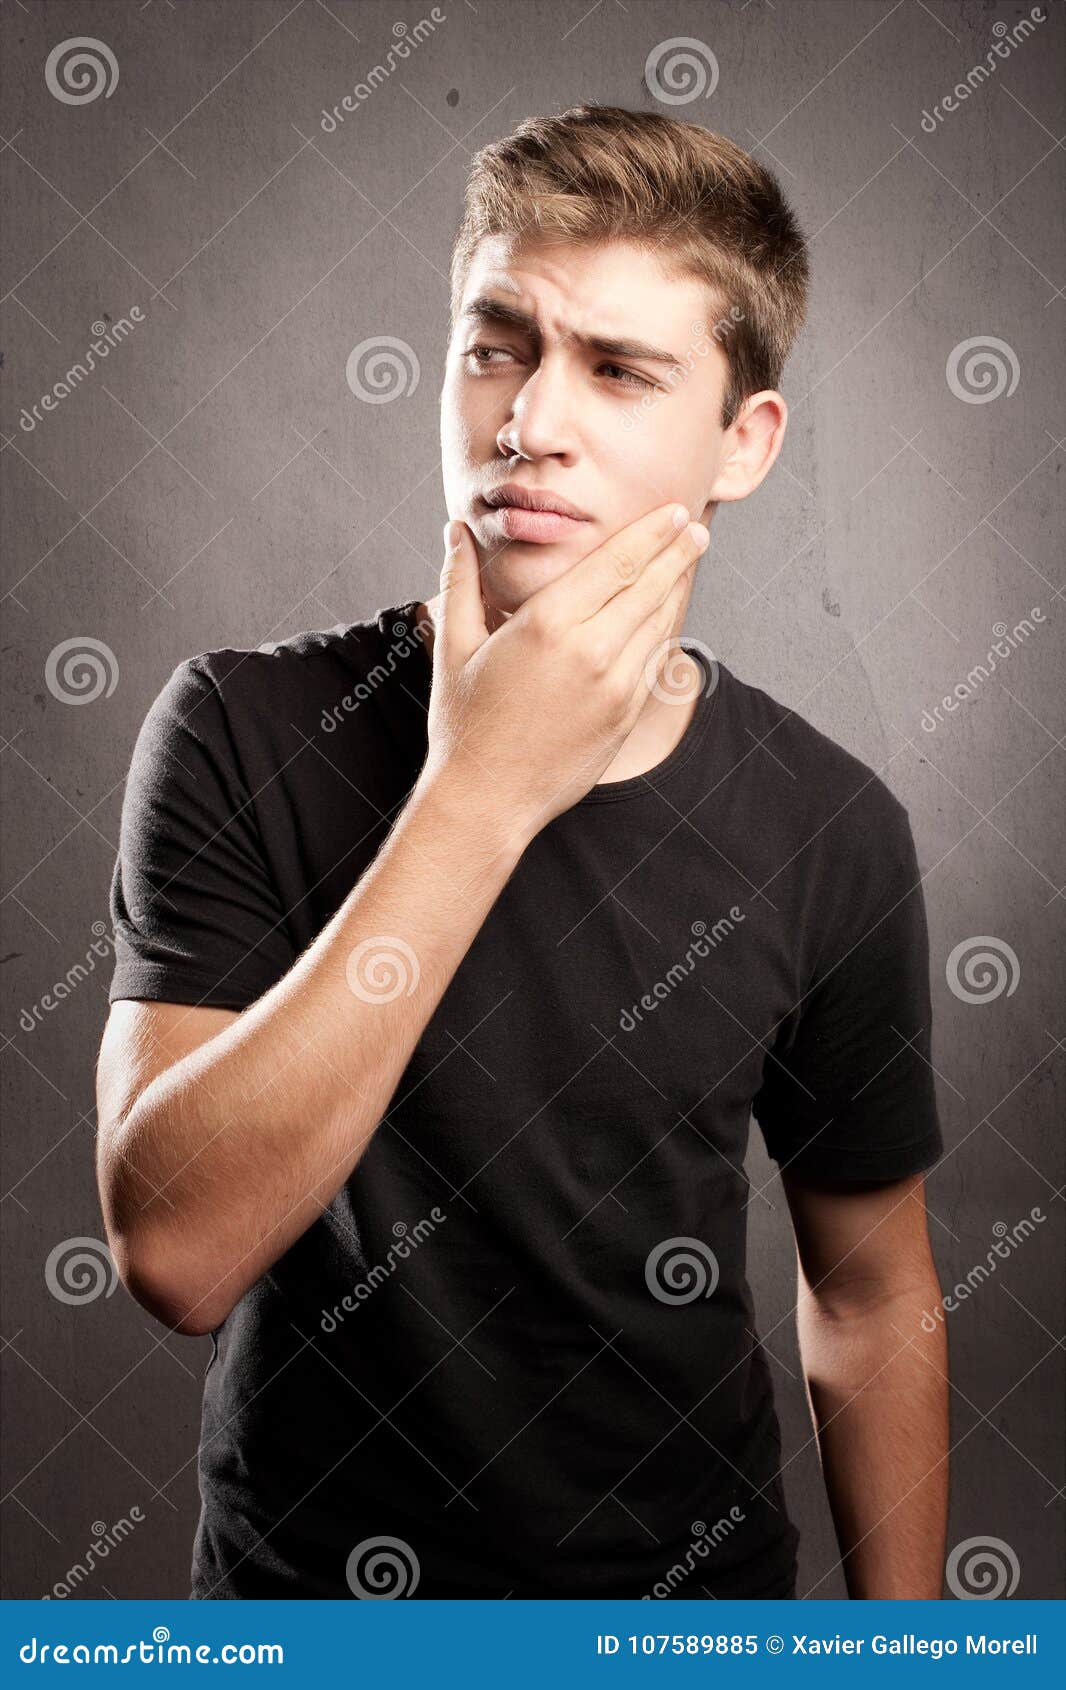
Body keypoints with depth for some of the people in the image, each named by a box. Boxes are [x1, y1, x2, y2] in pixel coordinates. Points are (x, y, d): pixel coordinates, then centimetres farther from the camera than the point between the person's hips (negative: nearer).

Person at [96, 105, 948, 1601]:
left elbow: (872, 1301, -2)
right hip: (305, 1587, -1)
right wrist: (481, 792, -31)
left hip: (698, 1593, 1)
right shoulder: (244, 734, -17)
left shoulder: (829, 832, -12)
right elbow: (175, 1250, -28)